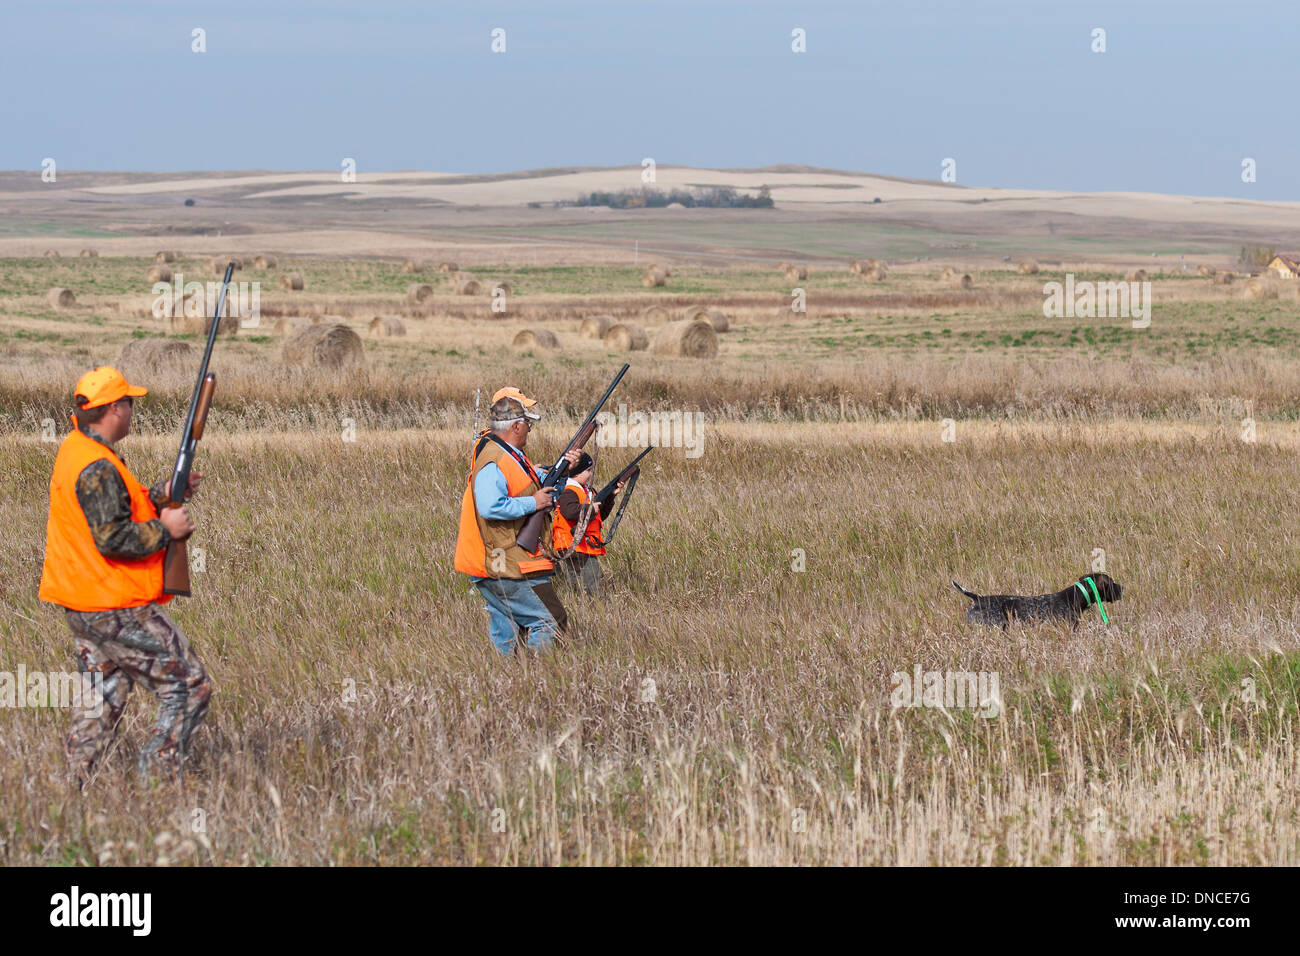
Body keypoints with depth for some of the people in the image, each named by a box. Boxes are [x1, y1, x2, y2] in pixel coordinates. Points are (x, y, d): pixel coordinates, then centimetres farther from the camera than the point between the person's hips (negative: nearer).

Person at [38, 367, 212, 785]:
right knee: (190, 686, -3)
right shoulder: (98, 467, -21)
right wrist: (166, 529, -14)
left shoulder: (74, 449, 10)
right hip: (117, 609, -10)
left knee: (101, 700, 17)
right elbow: (114, 539, -25)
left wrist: (160, 494, 8)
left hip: (83, 607, 10)